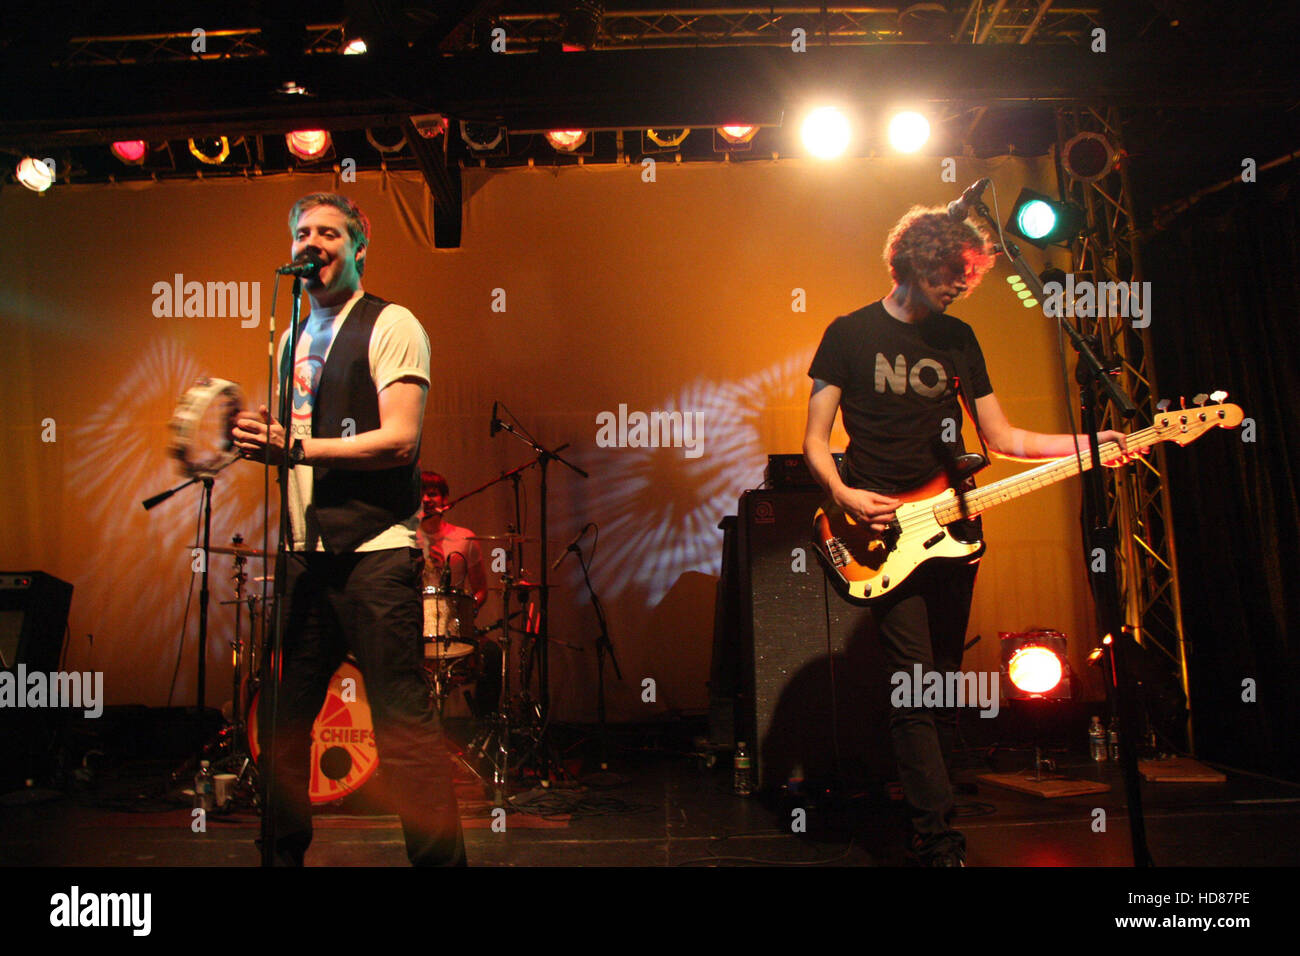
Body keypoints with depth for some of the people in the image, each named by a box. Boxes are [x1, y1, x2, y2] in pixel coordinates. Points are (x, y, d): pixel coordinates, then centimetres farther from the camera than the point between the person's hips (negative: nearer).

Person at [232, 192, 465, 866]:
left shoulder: (391, 325, -2)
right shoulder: (292, 339, 21)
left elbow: (400, 439, -13)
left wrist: (296, 447, -19)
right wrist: (257, 437, 6)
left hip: (376, 551, -7)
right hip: (306, 554, 7)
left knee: (403, 722, -7)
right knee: (279, 716, 11)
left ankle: (442, 858, 5)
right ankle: (283, 850, 28)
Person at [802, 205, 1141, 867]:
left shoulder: (958, 339, 14)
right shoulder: (850, 334, 1)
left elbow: (1001, 438, 15)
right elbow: (814, 439, 0)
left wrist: (1087, 444, 3)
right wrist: (842, 495, -18)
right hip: (885, 530, -5)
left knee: (944, 681, 9)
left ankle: (927, 822, 21)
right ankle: (938, 839, -3)